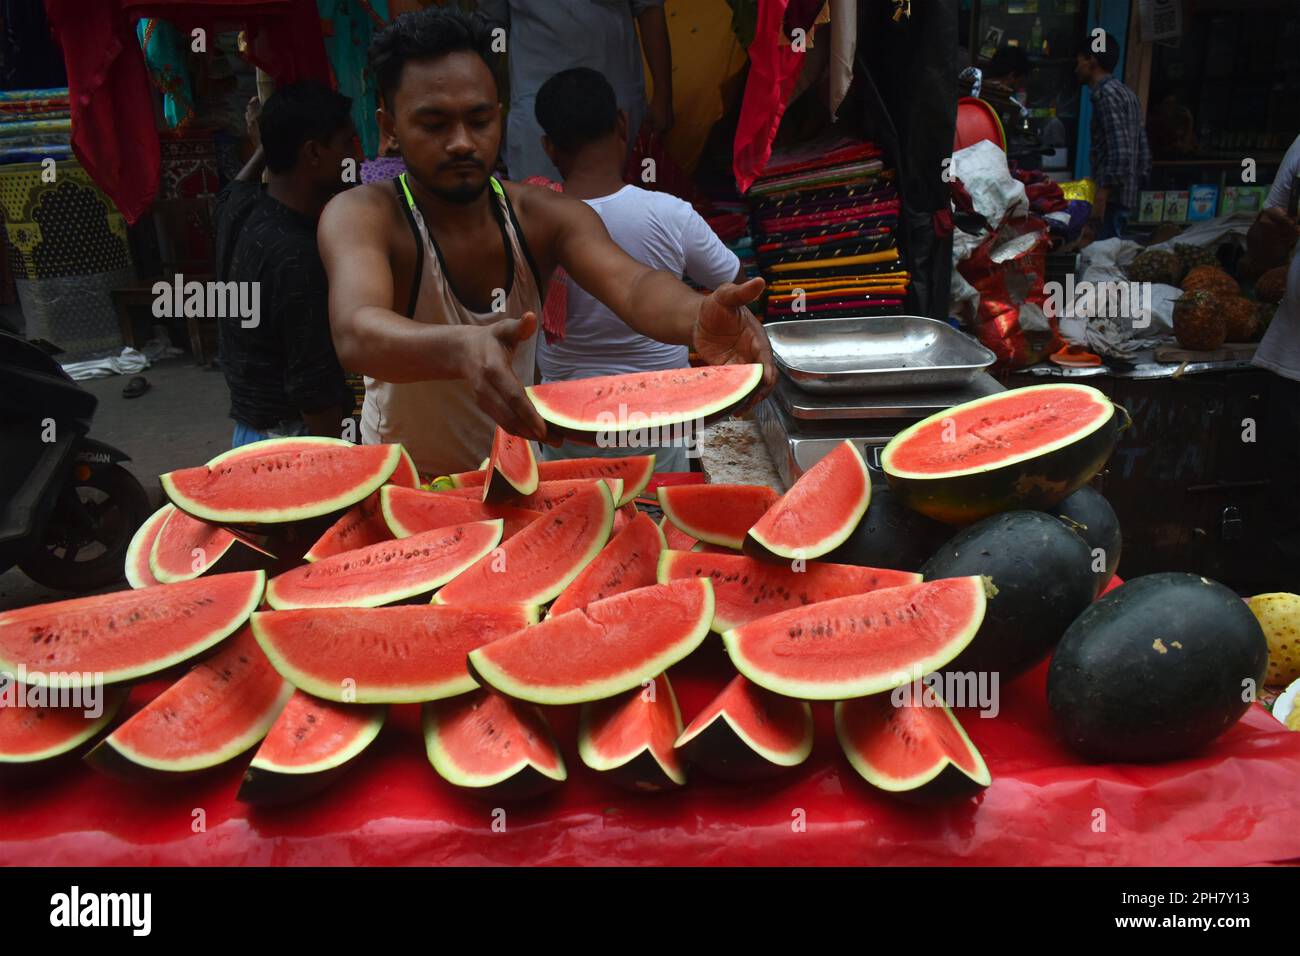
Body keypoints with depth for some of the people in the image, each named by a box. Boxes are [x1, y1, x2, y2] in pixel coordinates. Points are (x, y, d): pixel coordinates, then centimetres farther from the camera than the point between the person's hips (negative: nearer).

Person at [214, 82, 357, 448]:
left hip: (250, 429, 10)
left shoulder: (239, 207, -1)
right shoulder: (297, 257, -28)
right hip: (291, 442, -10)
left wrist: (264, 148, 40)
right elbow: (314, 393, -25)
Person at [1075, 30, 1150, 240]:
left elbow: (1119, 152, -20)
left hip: (1111, 199, -10)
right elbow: (1143, 151, 19)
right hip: (1128, 196, 10)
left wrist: (1102, 196, -21)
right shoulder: (1126, 93, 19)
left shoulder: (1106, 94, -11)